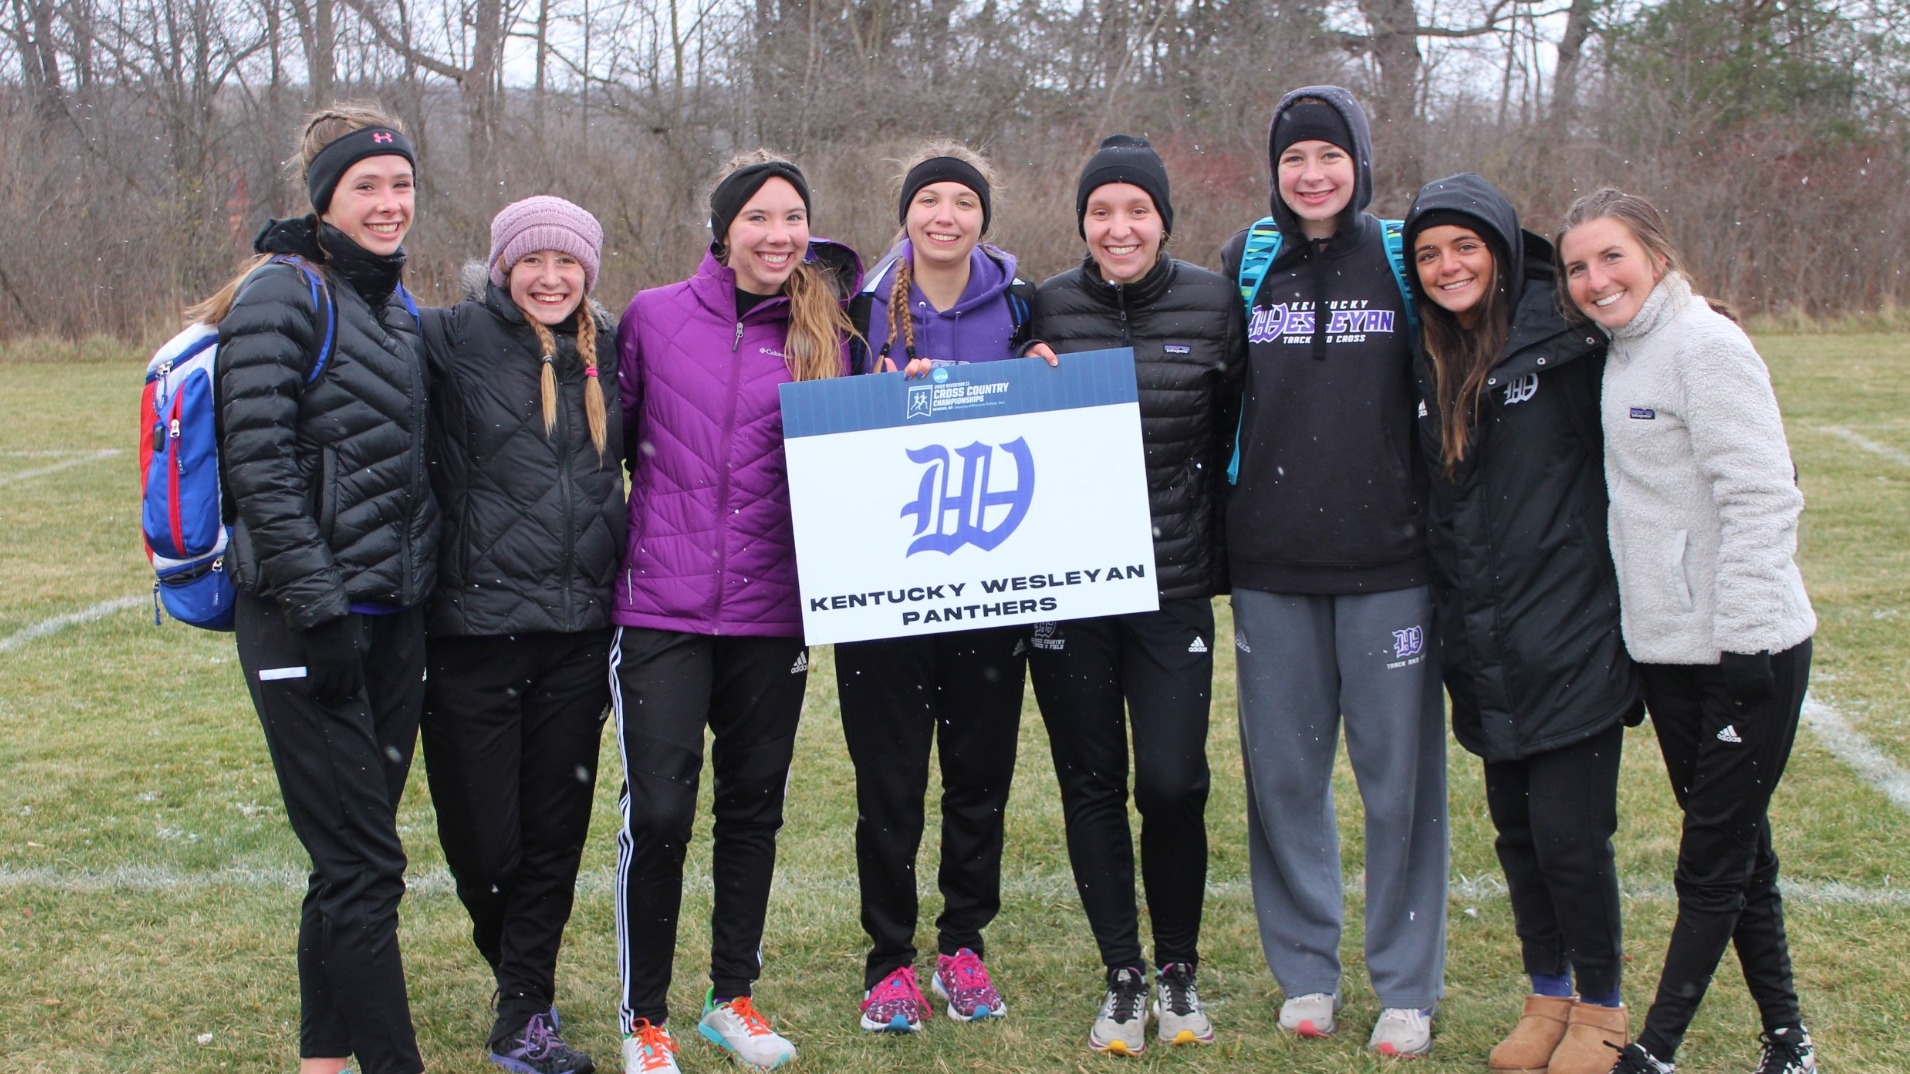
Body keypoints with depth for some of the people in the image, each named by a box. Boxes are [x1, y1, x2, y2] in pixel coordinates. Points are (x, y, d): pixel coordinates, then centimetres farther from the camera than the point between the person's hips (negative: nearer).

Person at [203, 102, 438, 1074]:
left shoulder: (396, 303, 14)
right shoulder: (284, 294, -9)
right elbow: (261, 467, -16)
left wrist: (422, 596, 15)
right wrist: (319, 609, -19)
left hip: (393, 619, 7)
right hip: (307, 622, -7)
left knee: (352, 862, 13)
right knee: (363, 864, -5)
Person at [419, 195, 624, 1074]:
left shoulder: (607, 351, 10)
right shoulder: (454, 339, -4)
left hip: (577, 636, 4)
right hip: (472, 629, -4)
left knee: (555, 832, 7)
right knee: (482, 838, 4)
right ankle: (517, 979, 32)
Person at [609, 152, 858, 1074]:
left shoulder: (824, 334, 6)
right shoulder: (653, 317, 1)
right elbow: (613, 434, 10)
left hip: (773, 612, 3)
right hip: (662, 608, -2)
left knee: (754, 806, 11)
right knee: (658, 810, -6)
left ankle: (733, 997, 28)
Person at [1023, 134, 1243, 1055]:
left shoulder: (1213, 305, 1)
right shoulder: (1046, 307, 3)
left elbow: (1235, 433, 9)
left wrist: (1216, 541, 3)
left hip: (1173, 584, -1)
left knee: (1171, 782, -6)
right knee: (1091, 782, 7)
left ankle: (1179, 969, 18)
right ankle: (1123, 977, 22)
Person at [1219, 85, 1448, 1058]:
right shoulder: (1244, 265, 7)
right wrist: (1211, 541, 4)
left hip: (1387, 564, -2)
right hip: (1270, 569, 2)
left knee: (1398, 775, 3)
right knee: (1283, 773, 8)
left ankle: (1407, 986, 16)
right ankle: (1304, 970, 23)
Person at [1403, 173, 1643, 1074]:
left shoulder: (1566, 339, -9)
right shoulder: (1433, 362, 10)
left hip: (1571, 643, -6)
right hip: (1485, 653, 6)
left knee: (1570, 834, -3)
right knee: (1517, 831, 14)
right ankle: (1547, 995, 31)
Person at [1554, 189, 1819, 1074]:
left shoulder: (1707, 346, -14)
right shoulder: (1621, 356, 11)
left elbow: (1761, 496, -19)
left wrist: (1744, 636, -21)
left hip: (1744, 649, -8)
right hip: (1666, 649, 9)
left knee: (1714, 859, 1)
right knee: (1736, 847, 15)